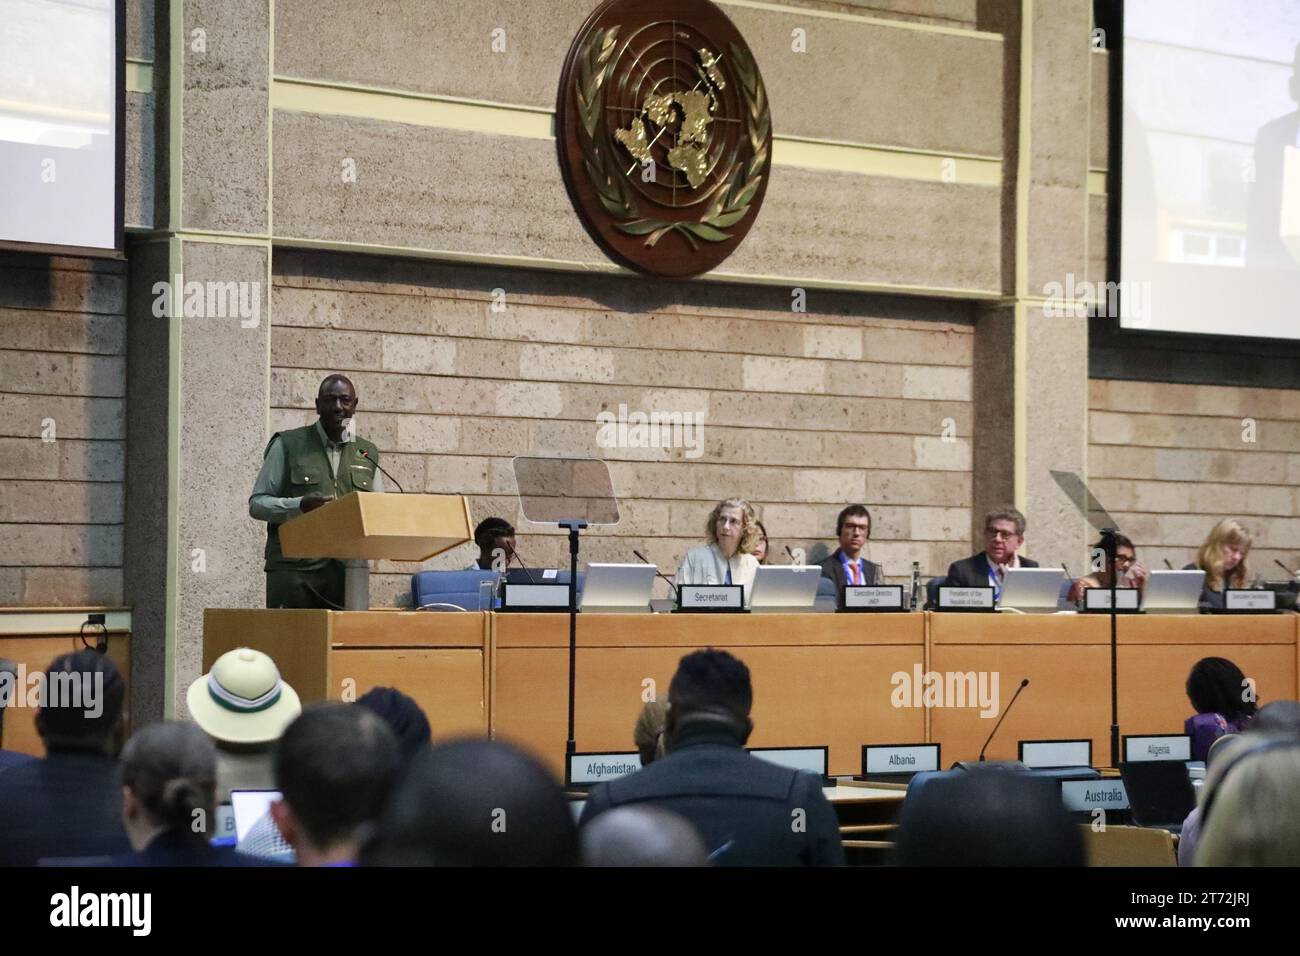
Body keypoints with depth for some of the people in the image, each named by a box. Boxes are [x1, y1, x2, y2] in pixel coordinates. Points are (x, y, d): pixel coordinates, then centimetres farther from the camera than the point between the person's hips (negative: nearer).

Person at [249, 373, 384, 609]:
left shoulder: (367, 454, 16)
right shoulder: (287, 446, 5)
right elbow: (257, 503, 3)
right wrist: (300, 505, -15)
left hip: (347, 571, 3)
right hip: (294, 570, -3)